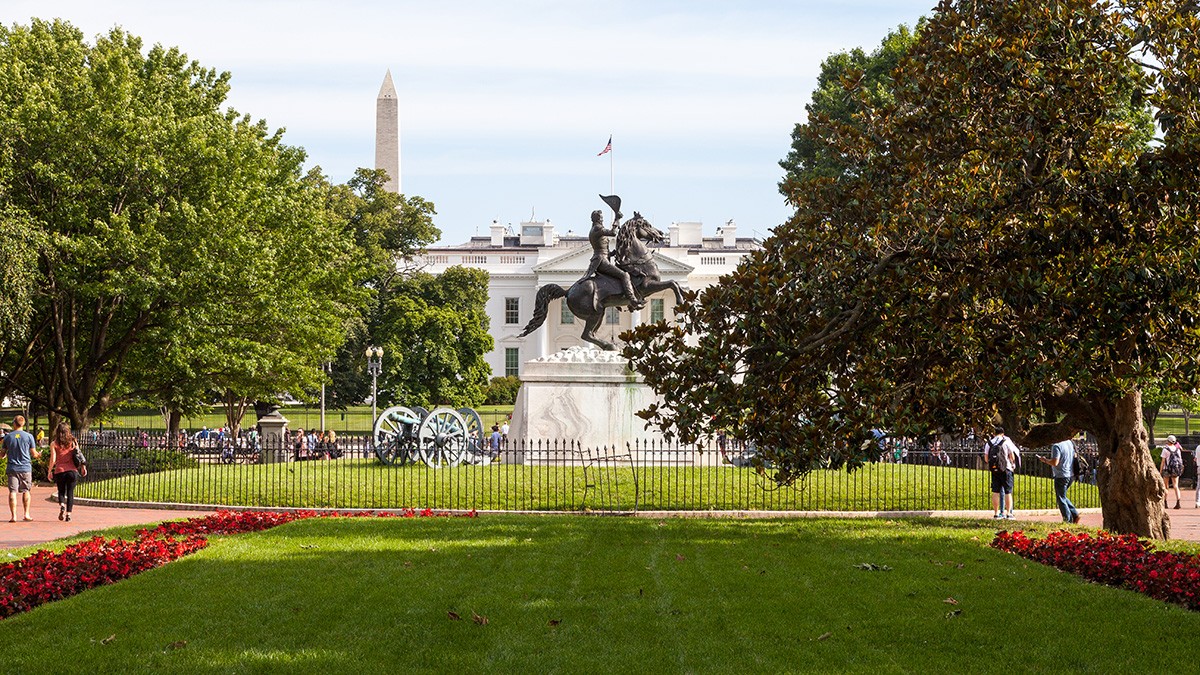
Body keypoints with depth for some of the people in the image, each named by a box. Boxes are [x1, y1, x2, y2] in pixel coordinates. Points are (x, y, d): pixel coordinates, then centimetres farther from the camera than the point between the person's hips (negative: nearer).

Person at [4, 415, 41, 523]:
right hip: (26, 467, 0)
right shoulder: (28, 436, -2)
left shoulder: (8, 436, 1)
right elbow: (34, 454, 1)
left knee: (12, 492, 0)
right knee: (26, 491, 12)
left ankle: (13, 516, -5)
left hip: (12, 468, 0)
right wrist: (39, 455, 23)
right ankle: (26, 514, 10)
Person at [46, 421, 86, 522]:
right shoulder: (73, 442, 4)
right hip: (72, 471, 1)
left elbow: (53, 460, -5)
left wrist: (49, 472, 3)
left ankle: (62, 505, -12)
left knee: (61, 491, 15)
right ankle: (68, 514, 2)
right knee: (70, 493, 8)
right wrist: (83, 467, 14)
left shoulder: (54, 444, 0)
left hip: (59, 471, -1)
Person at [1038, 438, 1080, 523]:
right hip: (1071, 475, 8)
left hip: (1061, 476, -8)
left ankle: (1068, 519, 5)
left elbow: (1054, 462, -25)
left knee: (1061, 499, 4)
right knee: (1063, 497, 22)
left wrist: (1044, 460, -7)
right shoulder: (1069, 442, 7)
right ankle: (1075, 514, 13)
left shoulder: (1056, 446, -19)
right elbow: (1074, 456, 20)